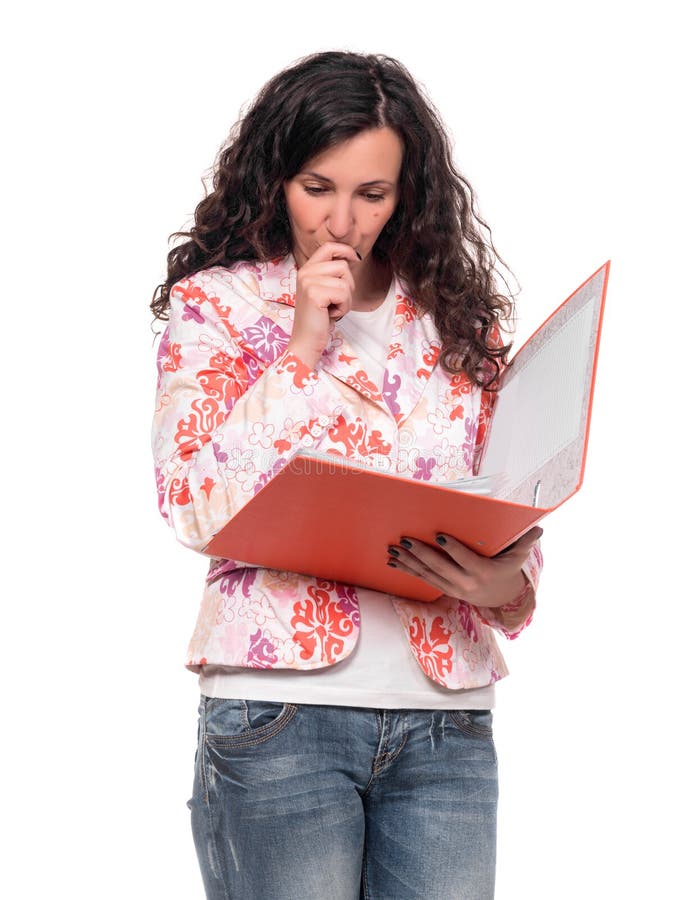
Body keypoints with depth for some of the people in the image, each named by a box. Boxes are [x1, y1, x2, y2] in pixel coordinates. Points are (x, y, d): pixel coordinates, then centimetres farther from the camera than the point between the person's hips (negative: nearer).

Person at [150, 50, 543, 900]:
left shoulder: (460, 319, 12)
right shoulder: (216, 303, 4)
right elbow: (193, 505, -7)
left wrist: (506, 586, -9)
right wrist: (301, 348, -8)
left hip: (446, 724, 3)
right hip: (281, 714, -2)